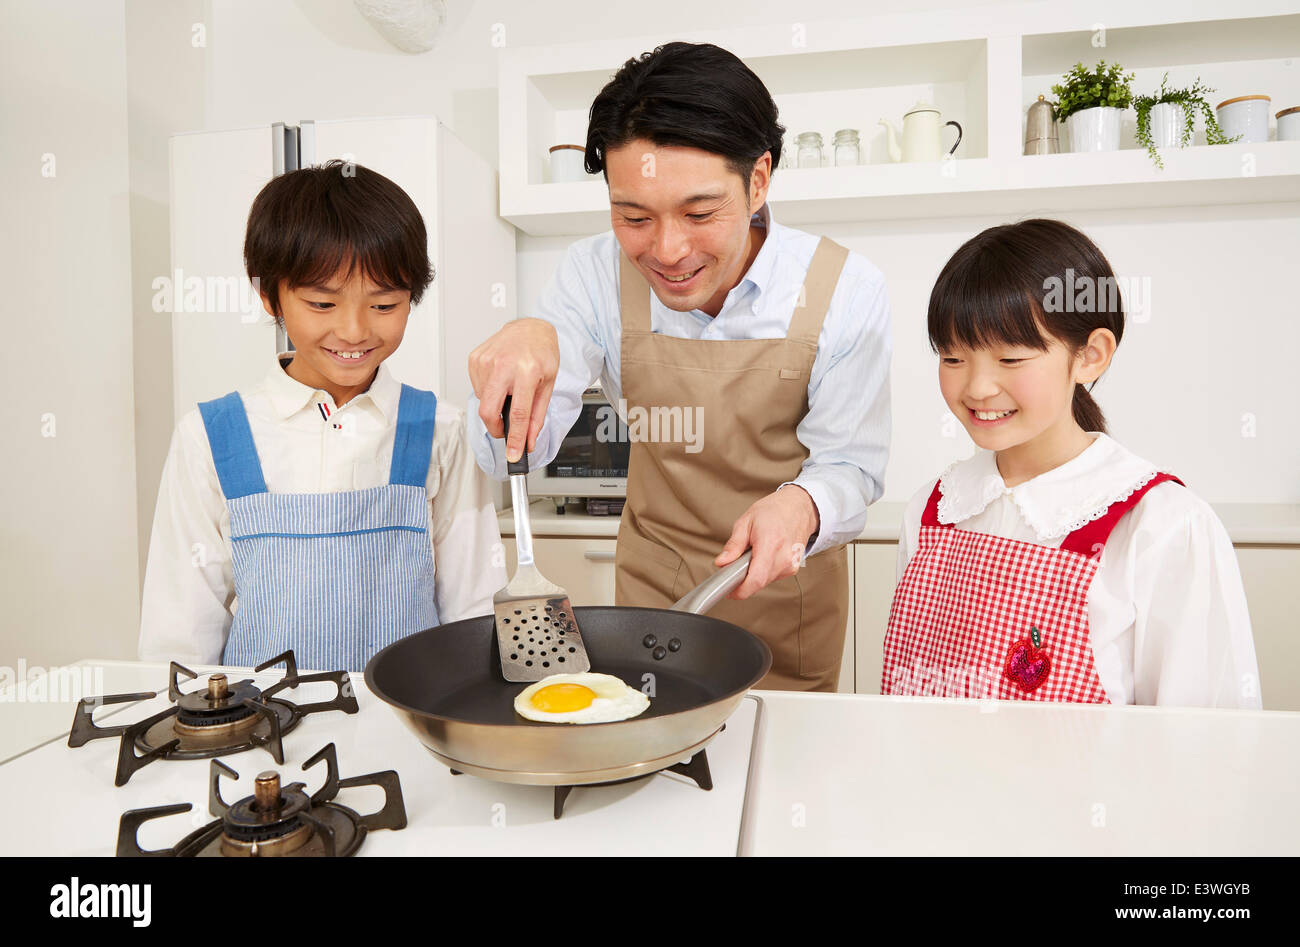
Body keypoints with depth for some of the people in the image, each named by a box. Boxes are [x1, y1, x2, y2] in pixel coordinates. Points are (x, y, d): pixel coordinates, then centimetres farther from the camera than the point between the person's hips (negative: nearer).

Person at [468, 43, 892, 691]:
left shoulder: (846, 290, -19)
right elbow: (513, 454, -17)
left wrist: (801, 507, -37)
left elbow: (850, 466, -14)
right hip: (652, 584, 1)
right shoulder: (597, 273, -15)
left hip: (786, 588, 0)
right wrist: (526, 341, -38)